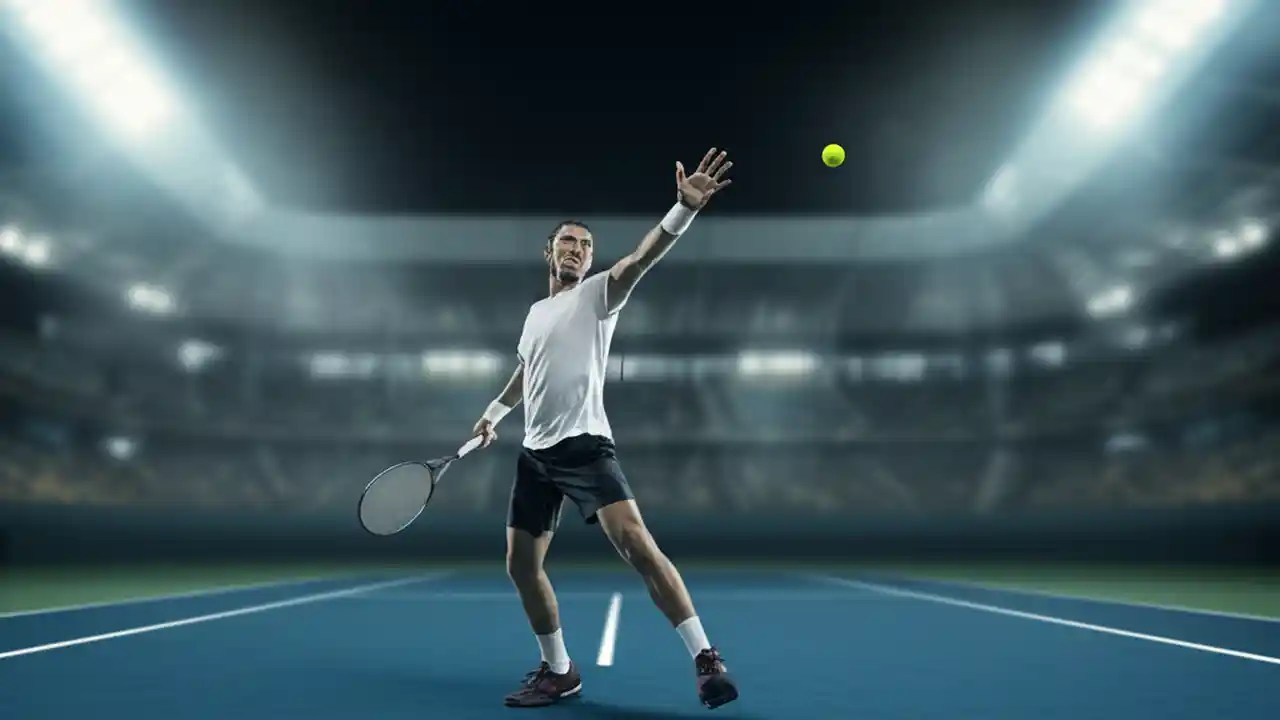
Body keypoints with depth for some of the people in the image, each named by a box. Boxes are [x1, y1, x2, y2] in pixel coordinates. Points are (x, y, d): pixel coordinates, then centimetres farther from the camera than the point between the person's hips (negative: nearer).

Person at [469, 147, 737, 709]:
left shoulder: (596, 294, 0)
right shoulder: (535, 311, 20)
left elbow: (639, 259, -20)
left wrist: (684, 208, -35)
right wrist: (495, 412, 30)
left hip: (583, 446, -7)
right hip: (535, 453, 7)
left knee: (636, 544, -24)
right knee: (521, 565, 7)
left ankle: (705, 658, -20)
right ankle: (559, 672, 23)